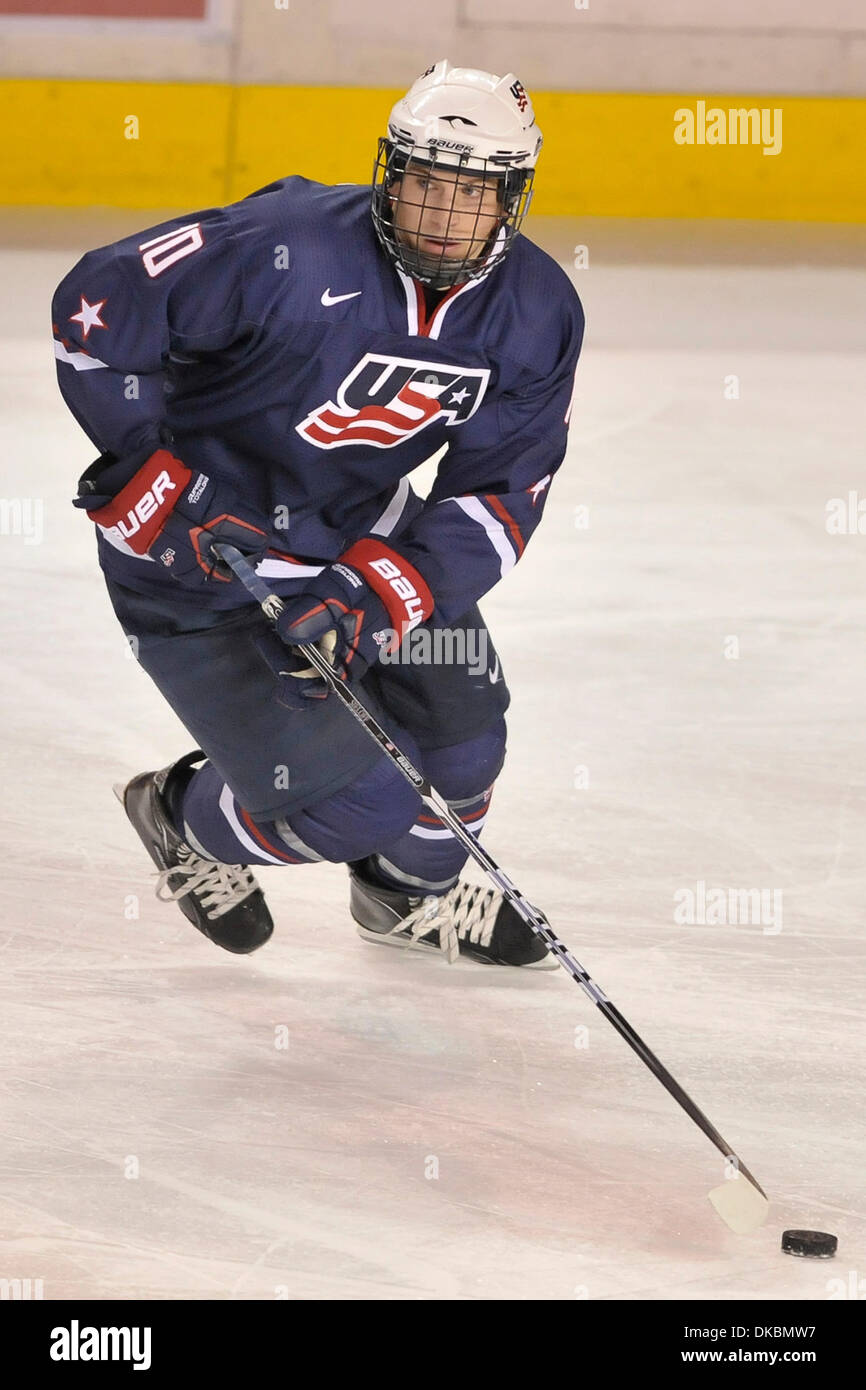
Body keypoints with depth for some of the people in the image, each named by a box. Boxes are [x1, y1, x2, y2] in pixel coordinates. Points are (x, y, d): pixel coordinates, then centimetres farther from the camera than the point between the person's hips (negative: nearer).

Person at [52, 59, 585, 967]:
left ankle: (411, 893, 45)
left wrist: (374, 596, -25)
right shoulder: (282, 252, -30)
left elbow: (499, 495, -11)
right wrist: (151, 482, -25)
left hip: (358, 530, 6)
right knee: (359, 804, -10)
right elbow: (93, 307, -24)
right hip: (197, 553, -6)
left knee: (458, 729, 11)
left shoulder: (537, 314, -11)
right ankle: (187, 818, 23)